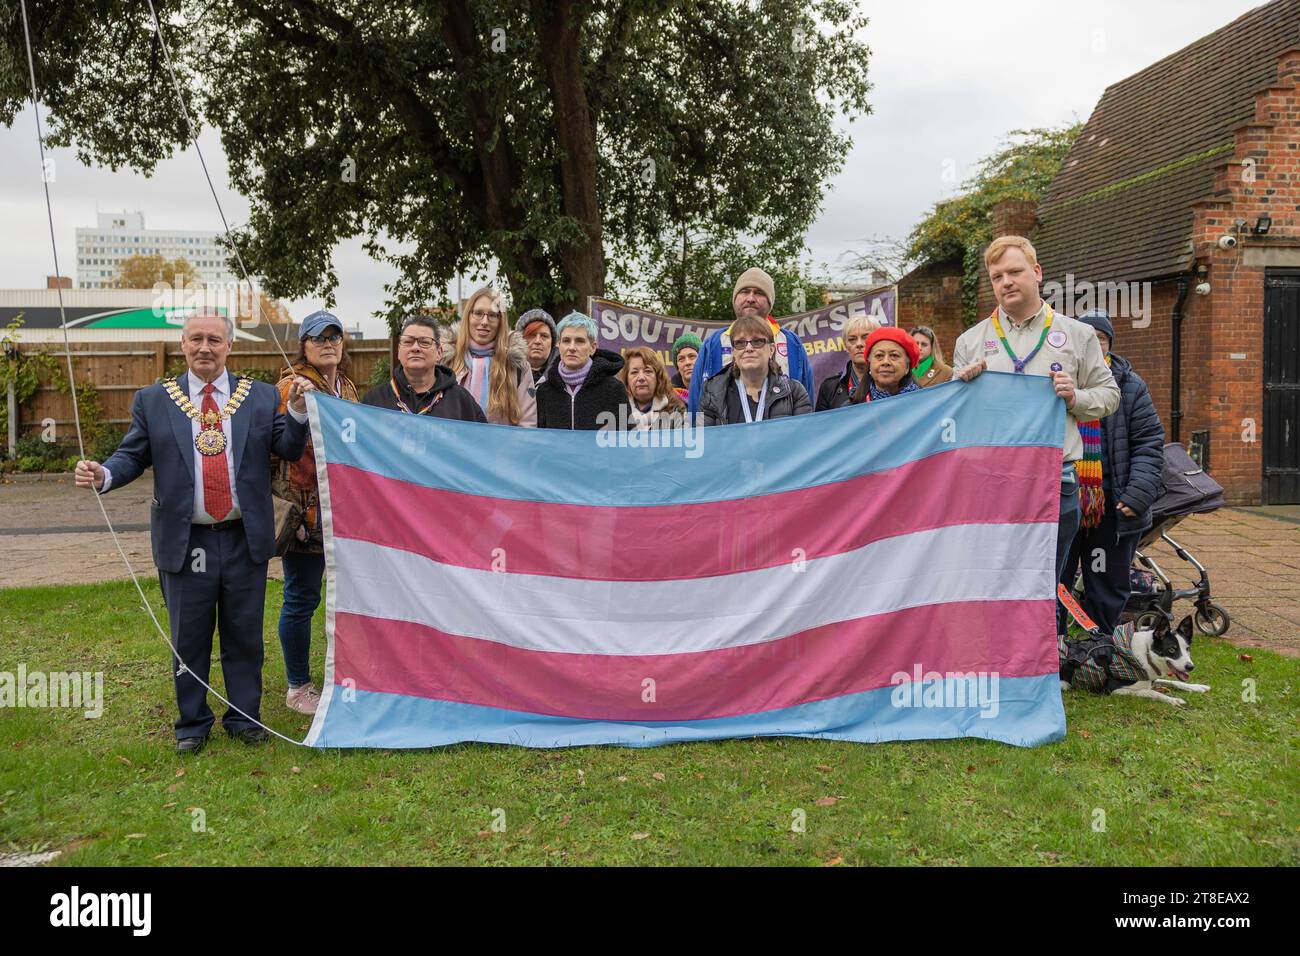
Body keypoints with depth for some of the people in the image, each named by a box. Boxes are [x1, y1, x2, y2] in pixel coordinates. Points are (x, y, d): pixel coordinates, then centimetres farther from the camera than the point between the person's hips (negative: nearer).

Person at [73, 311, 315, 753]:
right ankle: (193, 723, 28)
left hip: (245, 539, 0)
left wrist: (297, 410, -15)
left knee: (244, 635, 11)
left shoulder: (262, 397, 4)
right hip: (184, 542, 0)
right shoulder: (152, 400, 4)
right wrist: (104, 475, -15)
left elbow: (291, 450, 1)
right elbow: (133, 455, 5)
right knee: (189, 639, 11)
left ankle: (244, 717, 28)